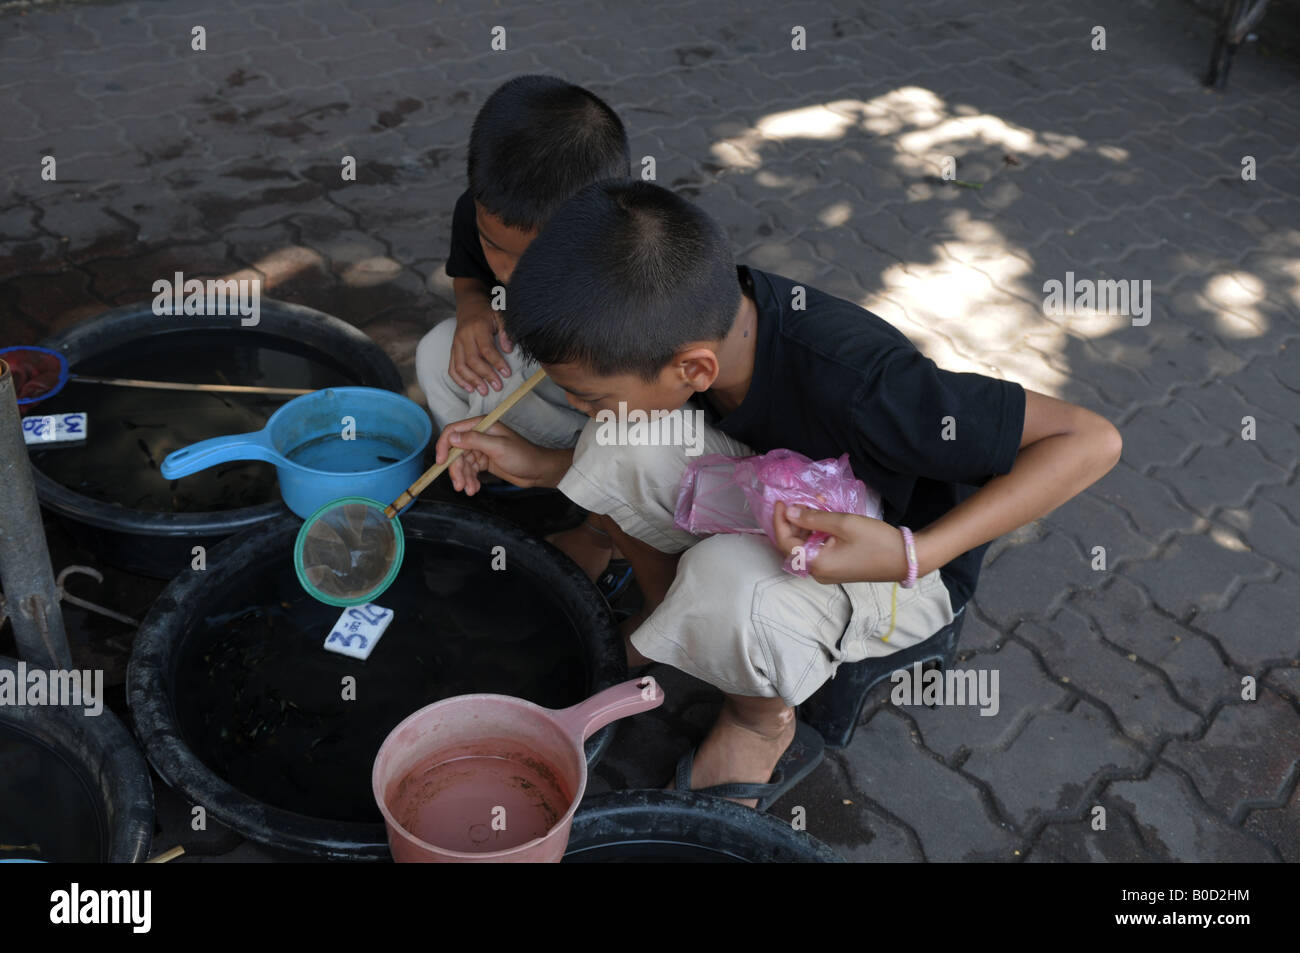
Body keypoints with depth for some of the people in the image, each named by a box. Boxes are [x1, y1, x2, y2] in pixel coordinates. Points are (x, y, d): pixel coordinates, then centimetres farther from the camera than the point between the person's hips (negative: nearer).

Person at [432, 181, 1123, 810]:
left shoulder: (857, 385, -40)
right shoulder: (703, 313, -19)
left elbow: (1091, 440, -33)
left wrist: (912, 555, -40)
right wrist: (538, 466, -10)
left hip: (904, 565, -5)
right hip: (787, 497, 6)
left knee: (726, 583, -37)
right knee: (622, 444, -21)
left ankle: (763, 728, -1)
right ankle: (666, 623, 8)